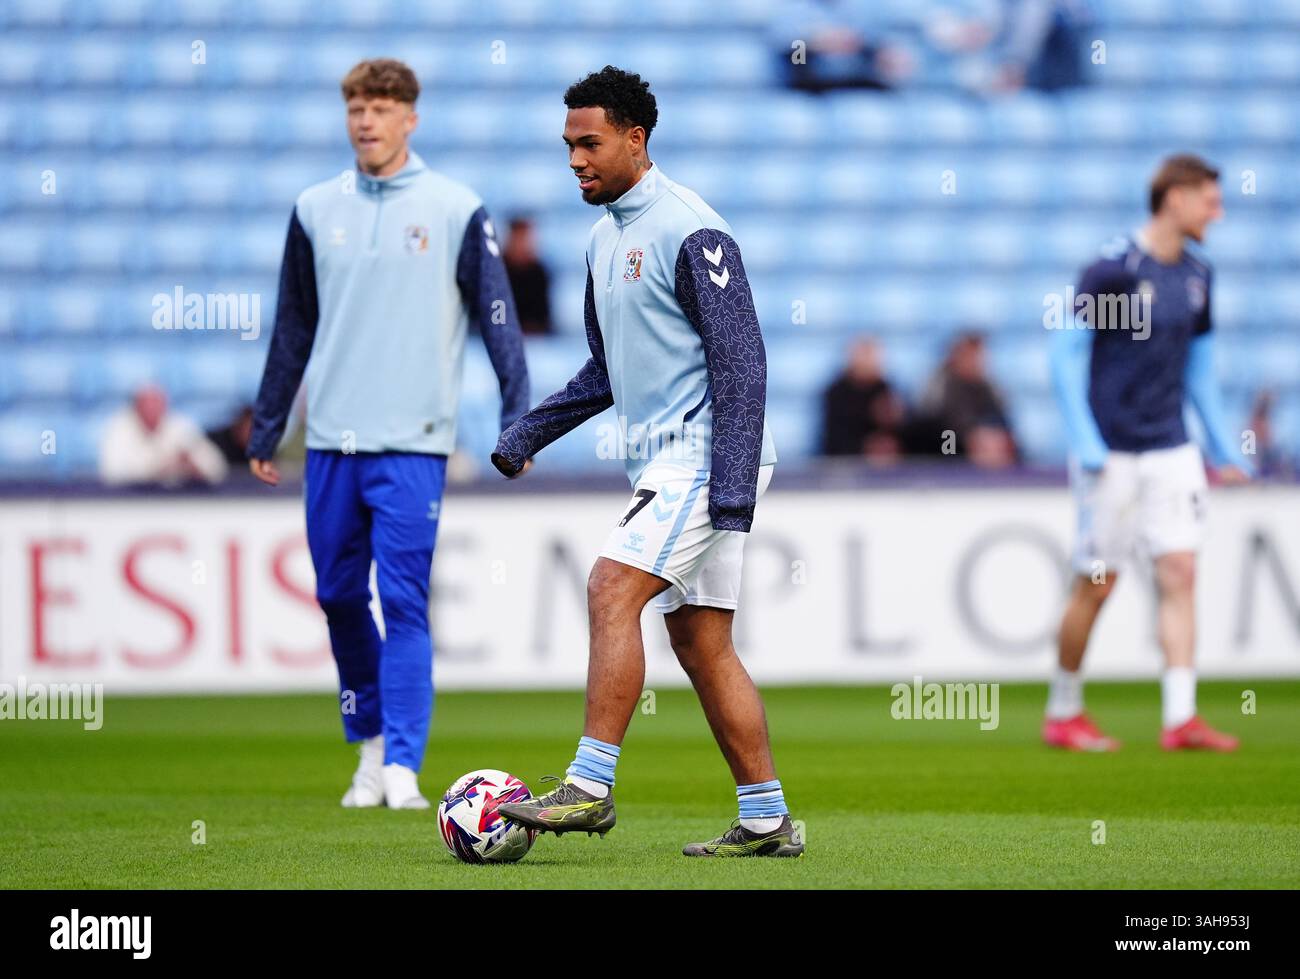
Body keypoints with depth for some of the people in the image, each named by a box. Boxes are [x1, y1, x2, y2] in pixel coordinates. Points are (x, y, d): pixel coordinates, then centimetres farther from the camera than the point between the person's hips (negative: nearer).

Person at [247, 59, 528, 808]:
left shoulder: (456, 210, 0)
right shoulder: (316, 211, 10)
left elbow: (499, 321, 1)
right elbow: (293, 330, 17)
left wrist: (517, 422, -6)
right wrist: (266, 431, 17)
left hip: (413, 443, -4)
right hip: (332, 440, 4)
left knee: (404, 603, -9)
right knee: (340, 596, 8)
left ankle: (401, 767, -10)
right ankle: (372, 742, 25)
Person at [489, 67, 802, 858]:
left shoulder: (689, 232, -12)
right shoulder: (606, 238, 17)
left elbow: (741, 360, -17)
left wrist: (734, 488, -23)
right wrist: (527, 435, 18)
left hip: (704, 455, -10)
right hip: (666, 462, 10)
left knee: (612, 591, -19)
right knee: (701, 644, 7)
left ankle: (590, 789, -19)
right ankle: (768, 821, 10)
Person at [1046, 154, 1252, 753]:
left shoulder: (1196, 277, 10)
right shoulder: (1113, 268, -11)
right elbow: (1066, 352, -10)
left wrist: (1224, 449, 18)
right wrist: (1084, 440, -16)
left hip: (1170, 450, 6)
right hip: (1111, 452, -6)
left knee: (1180, 573, -5)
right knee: (1097, 585, 0)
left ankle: (1180, 718, -8)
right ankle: (1063, 713, 16)